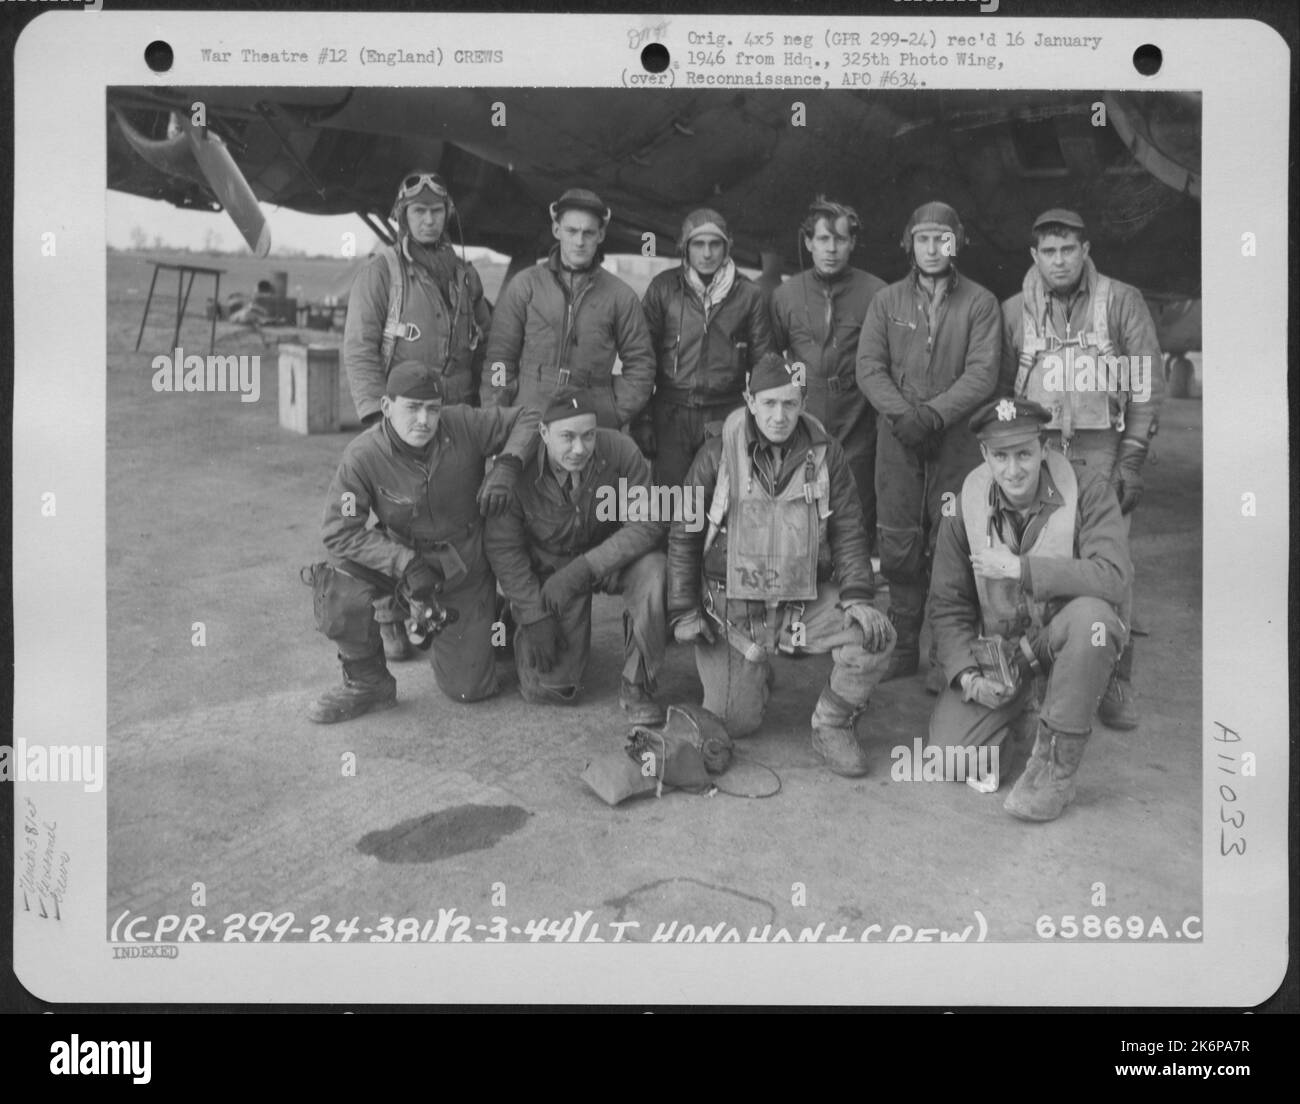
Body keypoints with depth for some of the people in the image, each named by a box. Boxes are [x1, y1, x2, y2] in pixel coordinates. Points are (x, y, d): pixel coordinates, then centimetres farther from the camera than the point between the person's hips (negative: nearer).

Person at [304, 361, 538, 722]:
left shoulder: (463, 425, -21)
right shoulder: (362, 456, -24)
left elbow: (527, 419, -9)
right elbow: (339, 530, -23)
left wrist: (506, 467, -28)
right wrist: (405, 563, -33)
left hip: (464, 566, 0)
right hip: (399, 553, 0)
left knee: (469, 690, 3)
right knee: (339, 591, -33)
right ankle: (367, 684, -3)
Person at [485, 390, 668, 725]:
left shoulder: (620, 450, -23)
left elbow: (646, 523, -22)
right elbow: (502, 547, -12)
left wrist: (585, 568, -31)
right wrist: (535, 616, -15)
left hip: (612, 557, 1)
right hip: (549, 569, -1)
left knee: (652, 570, -35)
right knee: (548, 689, -8)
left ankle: (637, 687, -13)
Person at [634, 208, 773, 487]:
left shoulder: (748, 294, 4)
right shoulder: (663, 288, 3)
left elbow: (763, 364, 8)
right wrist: (642, 420, -2)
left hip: (728, 415, 0)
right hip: (671, 414, 0)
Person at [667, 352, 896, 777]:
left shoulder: (826, 454, -1)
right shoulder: (718, 455, -6)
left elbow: (848, 532, 3)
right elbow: (683, 535, 1)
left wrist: (856, 594, -12)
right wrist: (684, 610, -2)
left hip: (808, 599, 2)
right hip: (732, 605, -1)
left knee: (875, 636, -23)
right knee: (735, 724, -3)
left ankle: (832, 726, 1)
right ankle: (751, 675, 34)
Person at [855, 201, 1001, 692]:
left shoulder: (980, 303, 4)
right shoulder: (887, 301, 10)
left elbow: (983, 373, -6)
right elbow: (868, 366, 2)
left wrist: (934, 413, -18)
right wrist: (902, 413, -14)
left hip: (956, 436, -2)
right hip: (897, 435, 2)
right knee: (898, 542, 2)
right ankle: (904, 644, 15)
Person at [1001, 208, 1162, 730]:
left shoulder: (1122, 302, 5)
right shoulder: (1015, 311, 11)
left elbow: (1149, 384, 3)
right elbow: (1001, 388, 15)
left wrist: (1132, 457, -4)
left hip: (1103, 449, -1)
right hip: (1036, 448, 2)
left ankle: (1116, 682, 4)